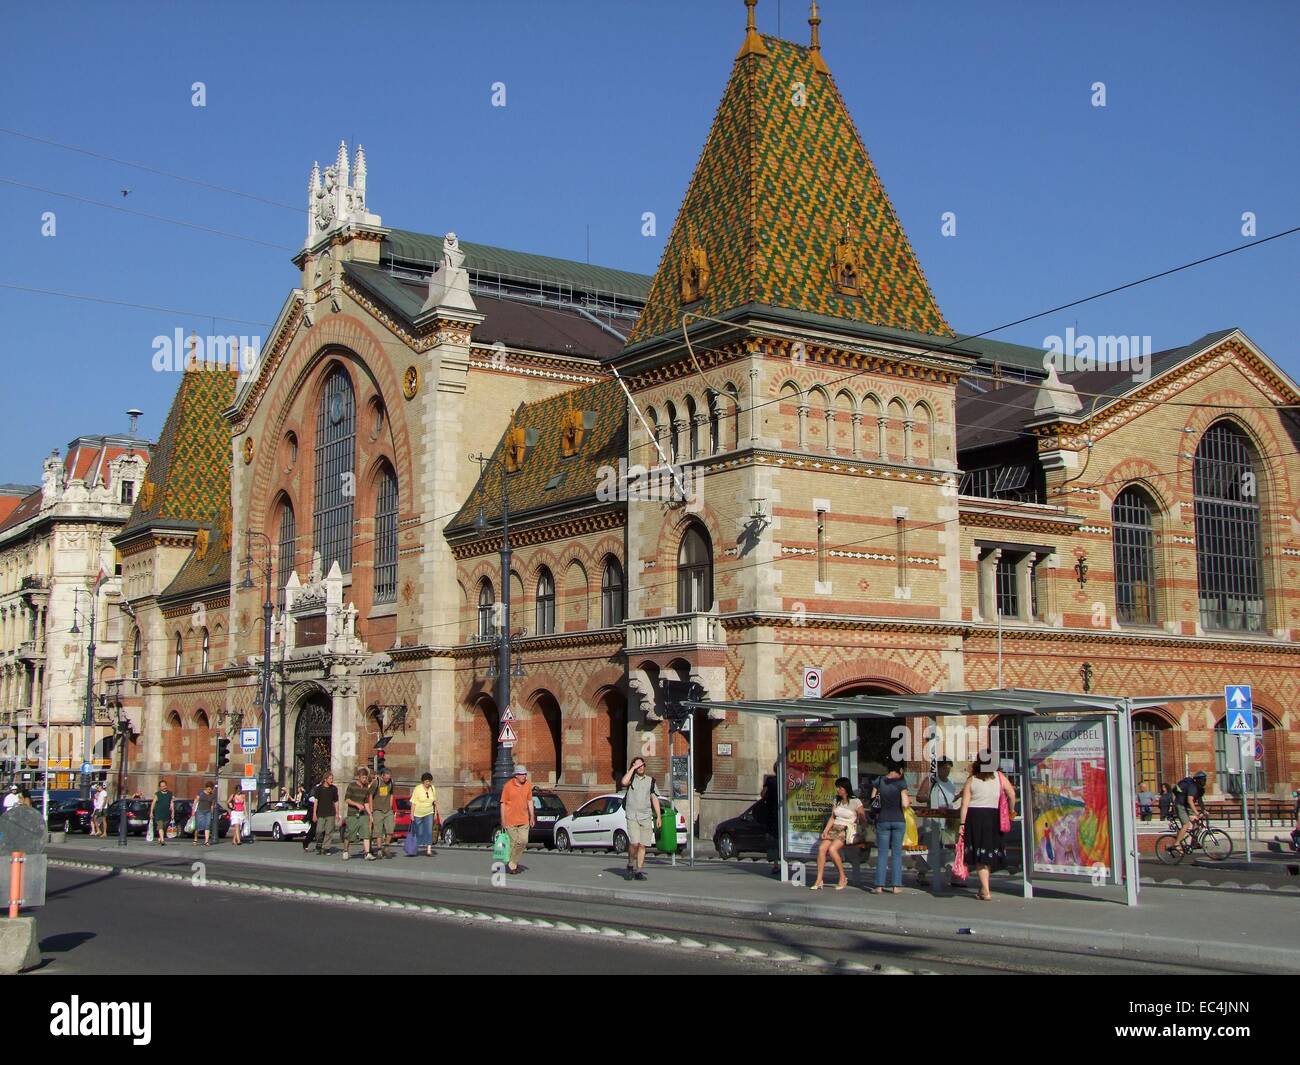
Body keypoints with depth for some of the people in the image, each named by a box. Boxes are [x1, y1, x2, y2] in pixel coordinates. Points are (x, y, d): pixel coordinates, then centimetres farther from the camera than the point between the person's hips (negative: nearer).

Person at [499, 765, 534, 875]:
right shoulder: (508, 786, -10)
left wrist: (532, 816, 9)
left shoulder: (528, 785, 4)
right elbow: (503, 803, -7)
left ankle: (512, 863, 17)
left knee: (523, 841, 0)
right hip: (510, 820, -4)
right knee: (513, 843, 1)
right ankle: (512, 866, 16)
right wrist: (503, 820, -10)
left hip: (523, 820, 4)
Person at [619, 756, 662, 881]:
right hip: (632, 816, -3)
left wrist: (659, 816, 7)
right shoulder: (631, 778, 4)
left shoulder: (650, 780, 13)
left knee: (642, 845, 0)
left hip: (646, 817, 3)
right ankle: (630, 866, 5)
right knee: (634, 843, -16)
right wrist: (633, 768, -12)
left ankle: (639, 871, 6)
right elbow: (624, 782, -21)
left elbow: (654, 799, 13)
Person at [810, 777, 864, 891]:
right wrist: (825, 830, 4)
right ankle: (819, 881, -23)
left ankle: (843, 878, -14)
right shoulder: (836, 801, 16)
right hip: (834, 829, 6)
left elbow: (863, 820, -4)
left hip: (848, 831, -6)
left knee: (832, 849, -31)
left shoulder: (856, 802, -3)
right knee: (821, 848, -22)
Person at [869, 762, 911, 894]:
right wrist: (909, 800, 8)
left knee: (882, 853, 6)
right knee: (897, 853, 6)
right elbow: (905, 804, -13)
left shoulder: (880, 781, 2)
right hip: (898, 820, -2)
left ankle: (879, 885, 2)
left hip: (883, 820, 2)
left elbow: (872, 800, 8)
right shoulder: (901, 782, -7)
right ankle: (896, 885, 4)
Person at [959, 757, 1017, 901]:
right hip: (993, 817, 2)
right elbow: (1012, 794, -1)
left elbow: (965, 804, -6)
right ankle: (984, 887, 26)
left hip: (974, 816, -2)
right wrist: (1011, 811, 15)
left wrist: (962, 823, -4)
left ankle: (985, 890, -3)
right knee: (990, 853, 17)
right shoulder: (999, 777, 1)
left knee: (979, 856, 2)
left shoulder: (971, 780, -2)